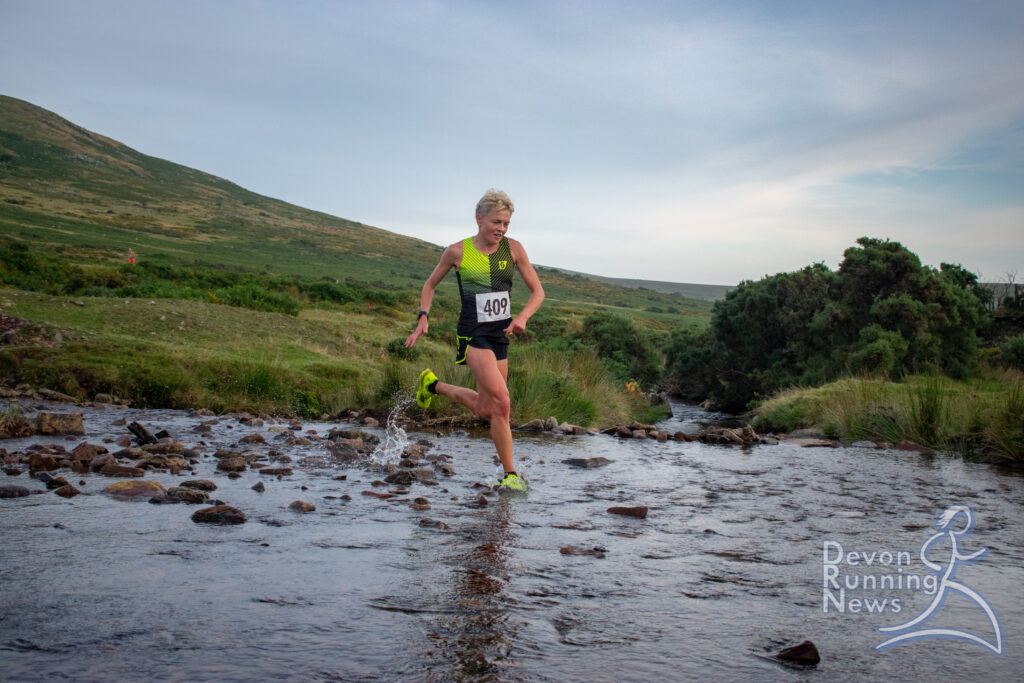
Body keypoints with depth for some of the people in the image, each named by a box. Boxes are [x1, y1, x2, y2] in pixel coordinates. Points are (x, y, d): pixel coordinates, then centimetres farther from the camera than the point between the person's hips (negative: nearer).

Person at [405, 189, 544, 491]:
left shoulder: (513, 248, 1)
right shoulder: (457, 251, -5)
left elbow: (537, 291, 4)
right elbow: (431, 284, 11)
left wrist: (522, 317, -14)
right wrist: (423, 317, -2)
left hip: (501, 334, 5)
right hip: (473, 335, -5)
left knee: (485, 410, 15)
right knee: (502, 402, -19)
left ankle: (433, 385, 40)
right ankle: (509, 473, -5)